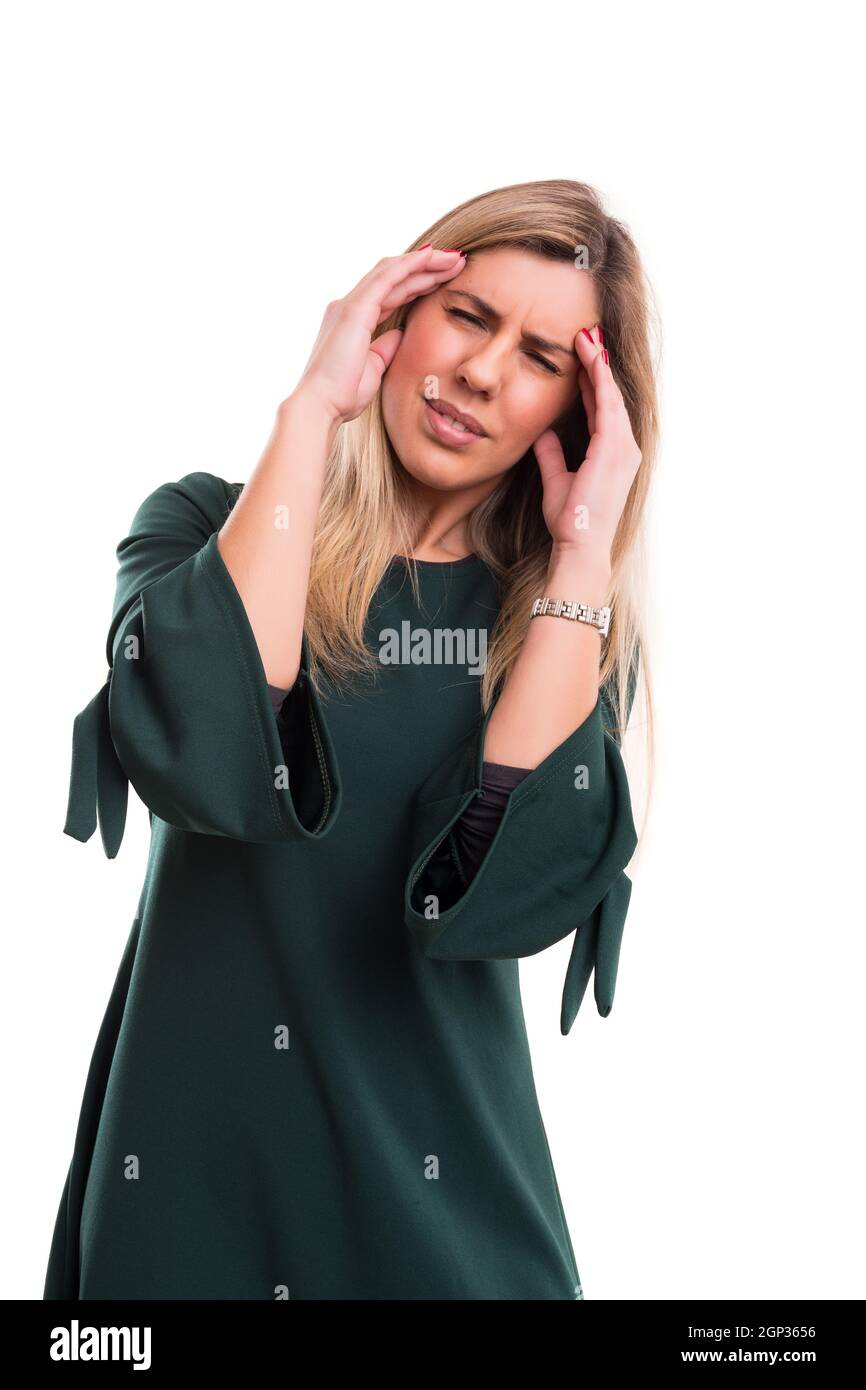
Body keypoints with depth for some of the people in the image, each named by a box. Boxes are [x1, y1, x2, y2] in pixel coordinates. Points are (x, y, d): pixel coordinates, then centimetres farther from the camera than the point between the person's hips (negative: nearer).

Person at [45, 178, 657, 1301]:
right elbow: (208, 762, -25)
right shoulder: (207, 525, -4)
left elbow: (505, 893, -17)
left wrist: (583, 551, -14)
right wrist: (312, 409, -19)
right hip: (191, 1166, -1)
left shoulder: (565, 618, 1)